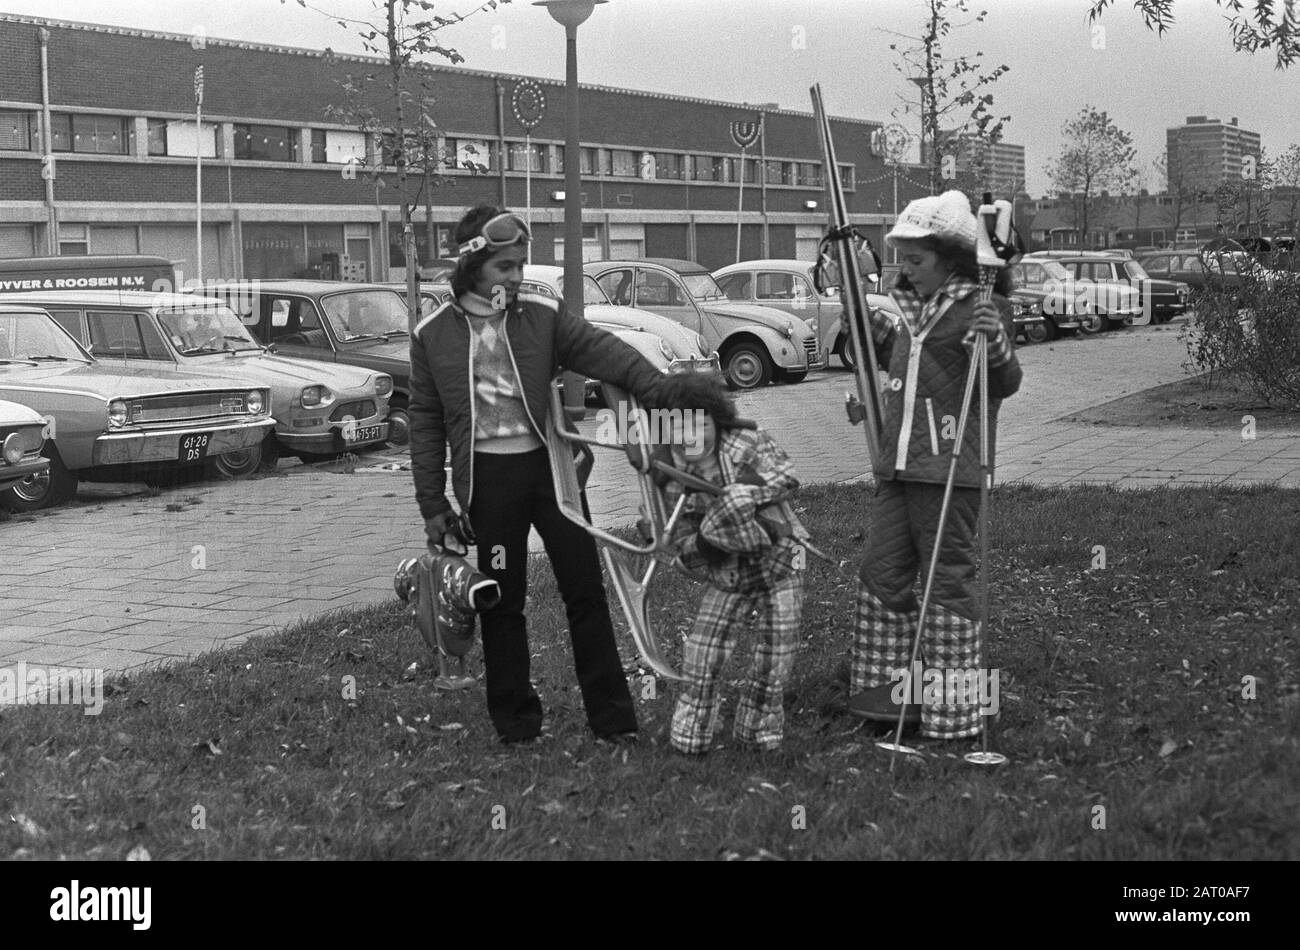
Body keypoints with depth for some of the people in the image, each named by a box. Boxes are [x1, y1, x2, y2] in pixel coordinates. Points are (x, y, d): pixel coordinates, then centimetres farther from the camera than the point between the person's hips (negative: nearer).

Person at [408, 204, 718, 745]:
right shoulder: (434, 334, 2)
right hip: (487, 477, -1)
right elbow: (425, 420, 6)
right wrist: (432, 504, 3)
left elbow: (601, 350, -10)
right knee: (502, 600, 6)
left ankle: (611, 716, 9)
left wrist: (656, 385, -28)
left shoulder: (541, 315, 3)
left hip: (548, 463, 1)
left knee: (585, 589, 1)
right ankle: (515, 718, 20)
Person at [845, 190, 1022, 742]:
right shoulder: (913, 307, 15)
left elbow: (1005, 385, -17)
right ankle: (886, 696, 21)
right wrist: (881, 337, 18)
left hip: (950, 471, -8)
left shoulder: (978, 309, -9)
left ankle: (953, 713, 7)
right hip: (897, 467, 8)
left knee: (948, 581, -2)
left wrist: (997, 343, -34)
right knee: (882, 574, 10)